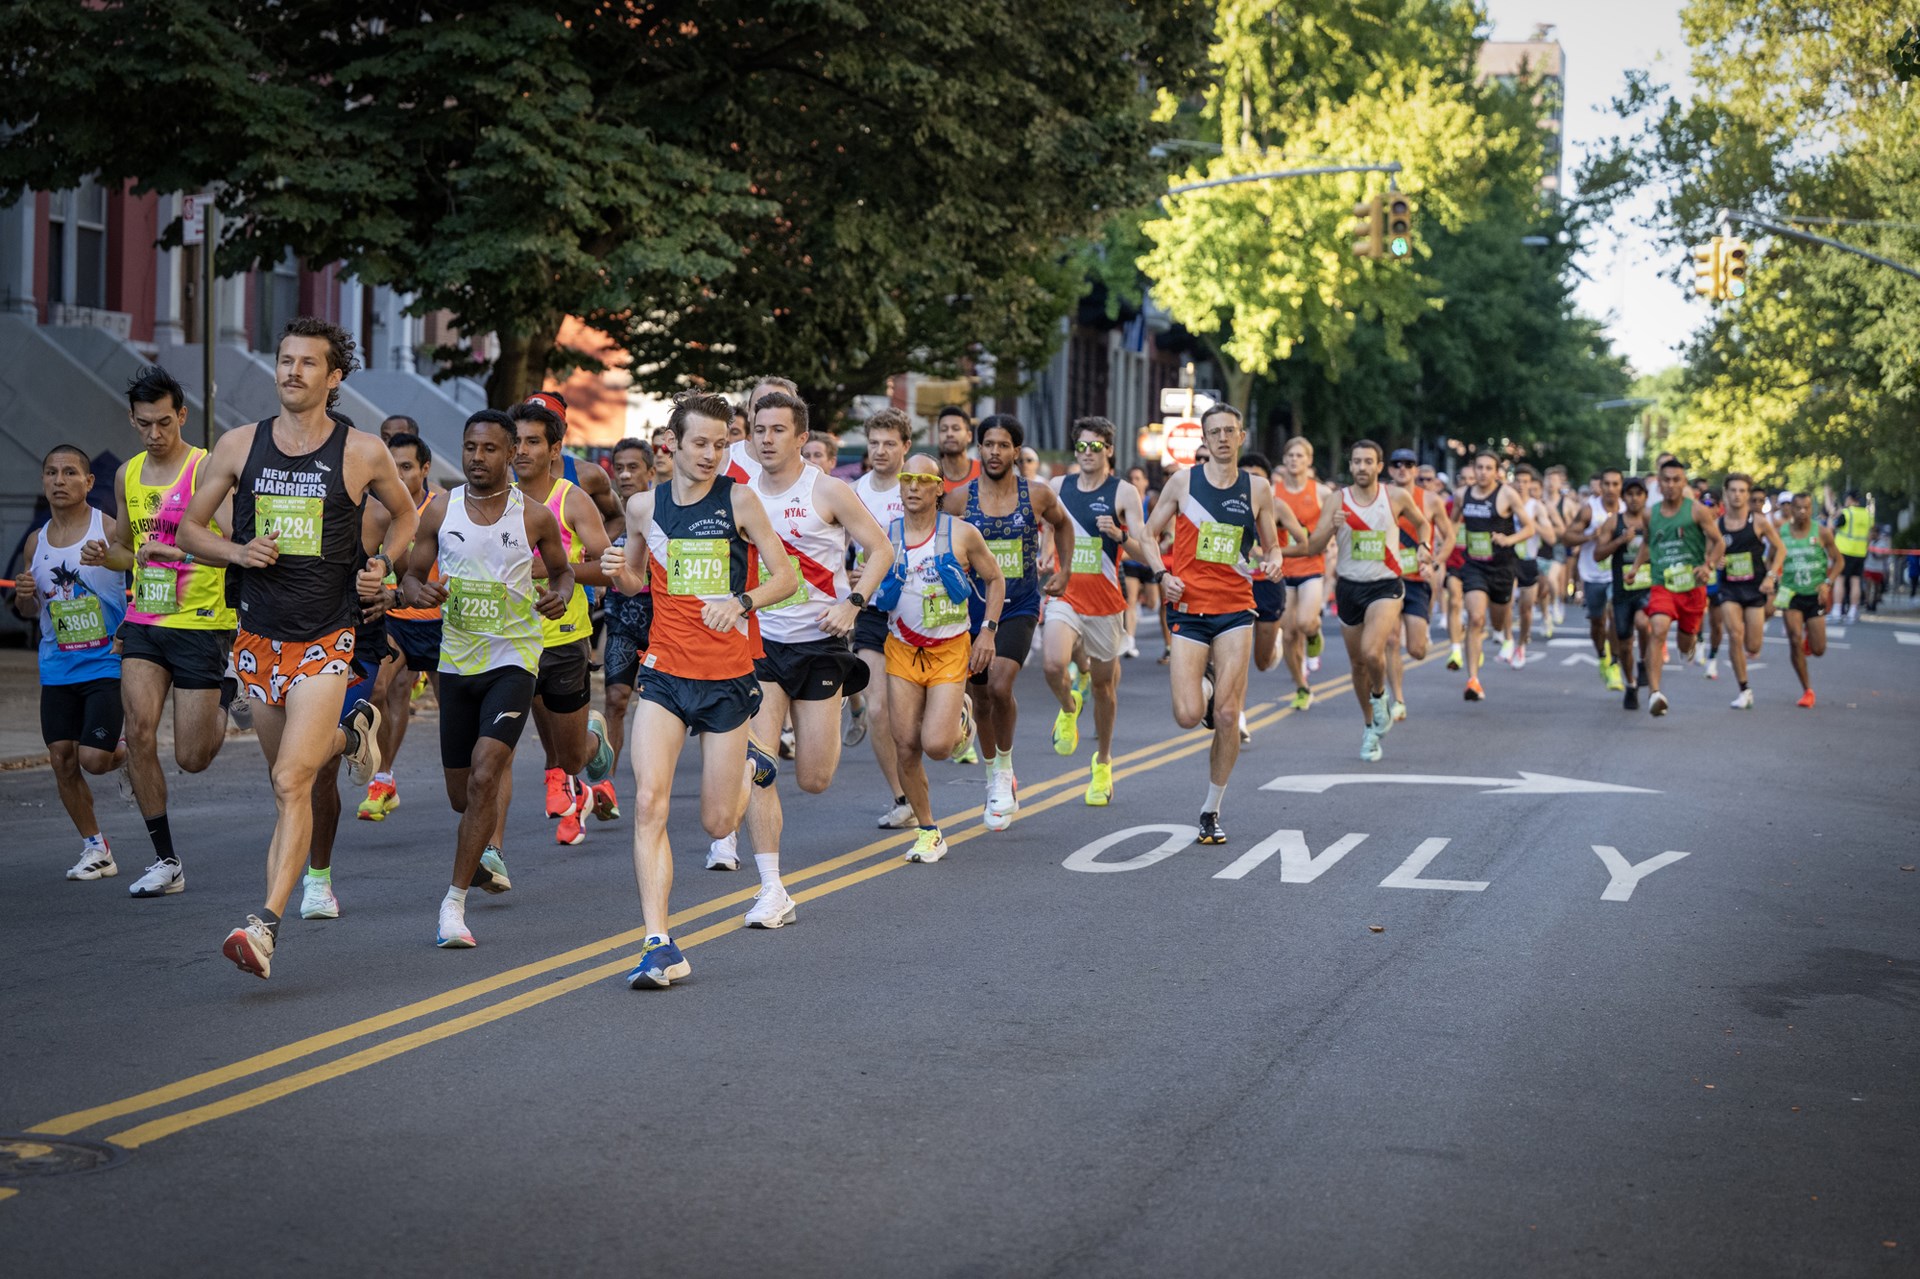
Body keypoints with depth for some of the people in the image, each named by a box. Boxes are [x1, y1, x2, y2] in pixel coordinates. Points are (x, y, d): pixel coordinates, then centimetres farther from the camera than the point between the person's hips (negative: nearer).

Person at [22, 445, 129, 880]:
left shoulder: (109, 530, -8)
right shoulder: (36, 542, 8)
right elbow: (30, 610, 17)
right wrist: (24, 596, -6)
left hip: (107, 663, -5)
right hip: (57, 668, 5)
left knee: (93, 759, -12)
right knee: (61, 759, 2)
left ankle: (127, 751, 24)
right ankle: (95, 848, 17)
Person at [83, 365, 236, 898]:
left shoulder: (207, 469, -9)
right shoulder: (127, 475, 11)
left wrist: (175, 550, -37)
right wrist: (103, 555, 2)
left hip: (201, 624, -5)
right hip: (144, 622, 5)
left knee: (192, 758, -1)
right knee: (139, 734, -10)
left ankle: (225, 705, 34)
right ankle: (166, 861, 1)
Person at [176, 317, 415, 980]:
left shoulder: (363, 453, -2)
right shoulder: (239, 445, 2)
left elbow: (405, 514, 17)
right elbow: (189, 530, 10)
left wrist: (382, 566, -1)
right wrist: (238, 552, -10)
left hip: (325, 639, -4)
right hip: (259, 634, 4)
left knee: (291, 782, -16)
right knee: (287, 776, 19)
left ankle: (266, 925, -17)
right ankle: (350, 732, 51)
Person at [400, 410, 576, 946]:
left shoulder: (535, 515, -2)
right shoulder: (441, 512, 2)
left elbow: (561, 568, 14)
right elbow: (410, 578, 9)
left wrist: (560, 596, -9)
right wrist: (421, 592, -15)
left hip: (512, 658, -3)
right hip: (457, 660, 3)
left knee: (484, 777, -20)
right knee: (461, 795, 11)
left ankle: (455, 901, -13)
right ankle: (486, 850, 47)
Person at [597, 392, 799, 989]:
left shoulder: (739, 500, -5)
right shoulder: (644, 505, 4)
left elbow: (786, 577, -2)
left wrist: (741, 602, -20)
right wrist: (617, 573, -4)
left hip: (728, 676, -2)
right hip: (665, 672, 2)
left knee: (717, 824, 7)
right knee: (648, 803, -15)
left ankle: (750, 766, 42)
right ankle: (661, 947, -14)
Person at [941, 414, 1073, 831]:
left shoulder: (1038, 495, -2)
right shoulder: (959, 499, -4)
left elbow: (1062, 523, 19)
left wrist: (1065, 570, 11)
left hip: (1019, 608, -2)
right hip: (973, 609, 2)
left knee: (1000, 686, -23)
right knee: (982, 698, 11)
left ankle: (1005, 768, 0)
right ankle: (993, 781, 31)